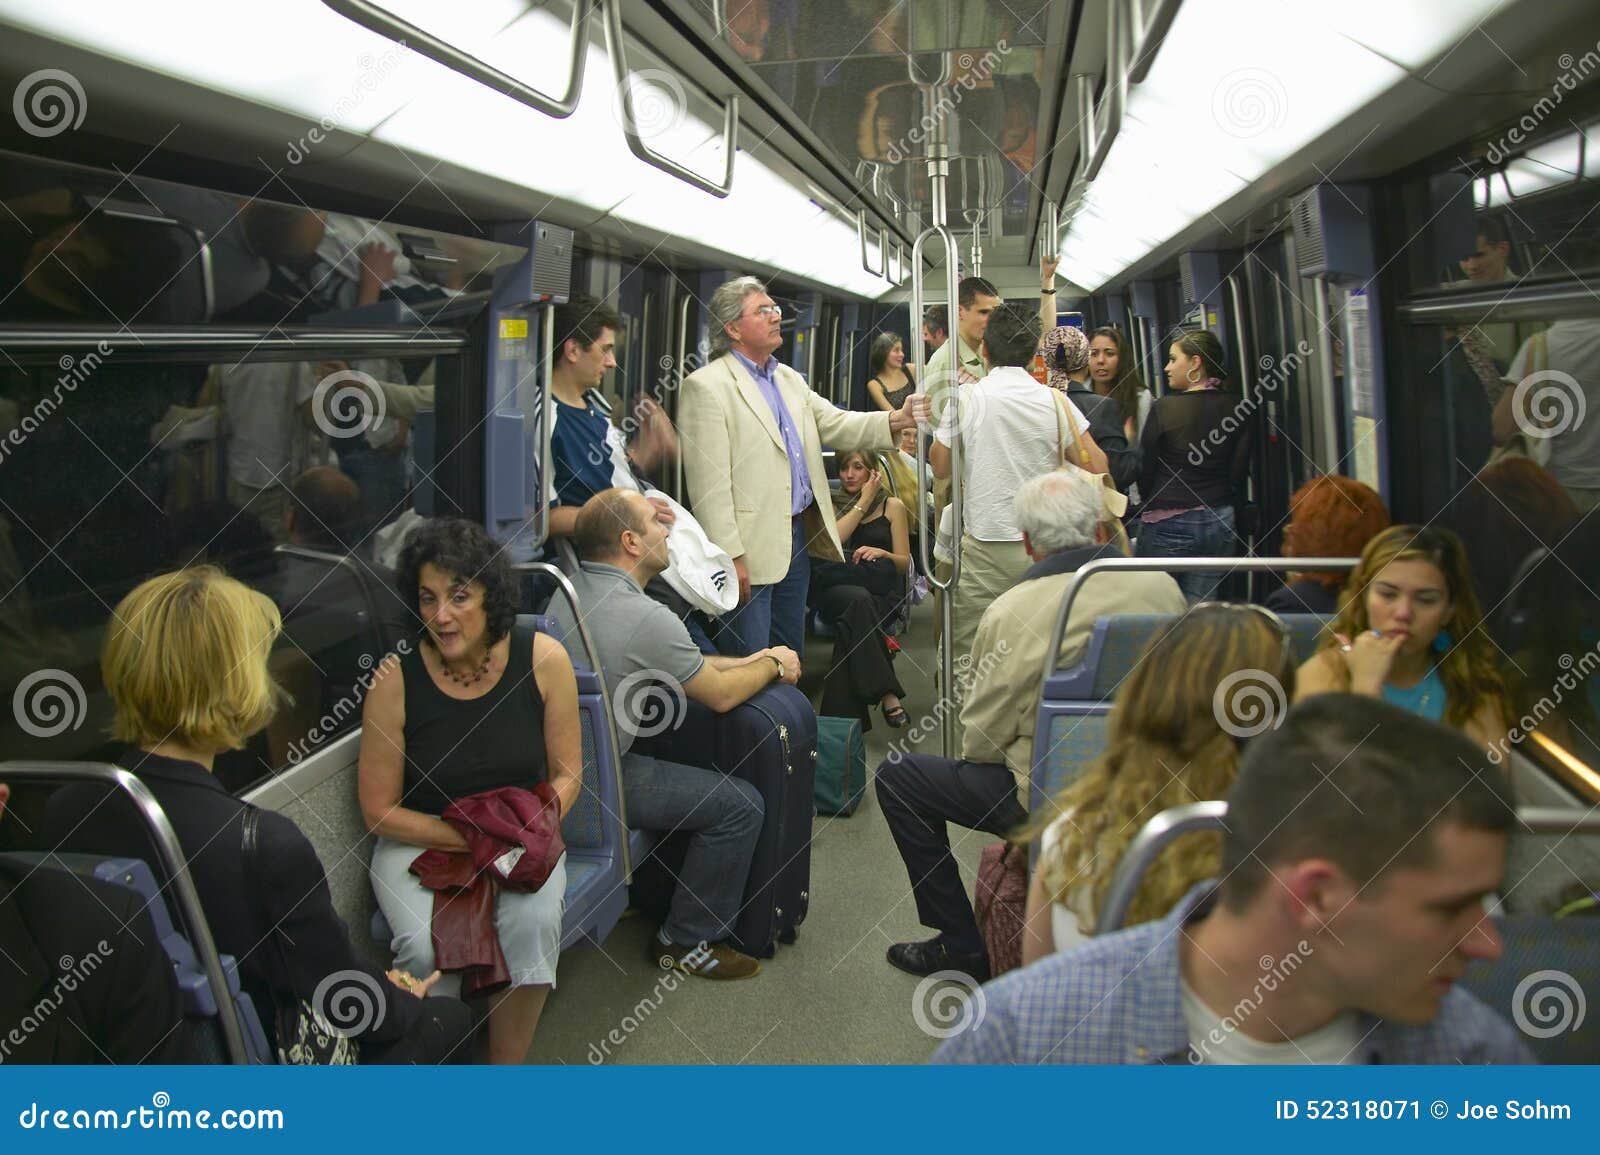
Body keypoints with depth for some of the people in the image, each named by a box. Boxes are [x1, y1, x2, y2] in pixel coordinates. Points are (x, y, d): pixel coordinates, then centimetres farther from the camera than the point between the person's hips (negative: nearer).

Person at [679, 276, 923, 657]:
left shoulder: (789, 379, 16)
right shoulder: (707, 386, -11)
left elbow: (837, 425, 10)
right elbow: (708, 481, -16)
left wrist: (897, 420, -9)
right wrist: (729, 557, -19)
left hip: (797, 537, 8)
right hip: (750, 550, -8)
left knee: (790, 655, 18)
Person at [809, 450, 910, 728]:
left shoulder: (892, 506, 16)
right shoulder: (832, 506, 20)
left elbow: (904, 564, 10)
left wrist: (881, 553, -12)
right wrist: (863, 501, 0)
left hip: (882, 594, 0)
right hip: (836, 589, 0)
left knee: (851, 621, -36)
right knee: (858, 599, -37)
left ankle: (843, 717, -34)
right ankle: (887, 694, -41)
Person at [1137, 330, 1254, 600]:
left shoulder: (1164, 408, -10)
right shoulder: (1239, 409, 2)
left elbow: (1144, 471, -4)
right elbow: (1238, 475, 5)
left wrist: (1151, 504, 14)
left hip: (1167, 524, -4)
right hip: (1221, 522, 4)